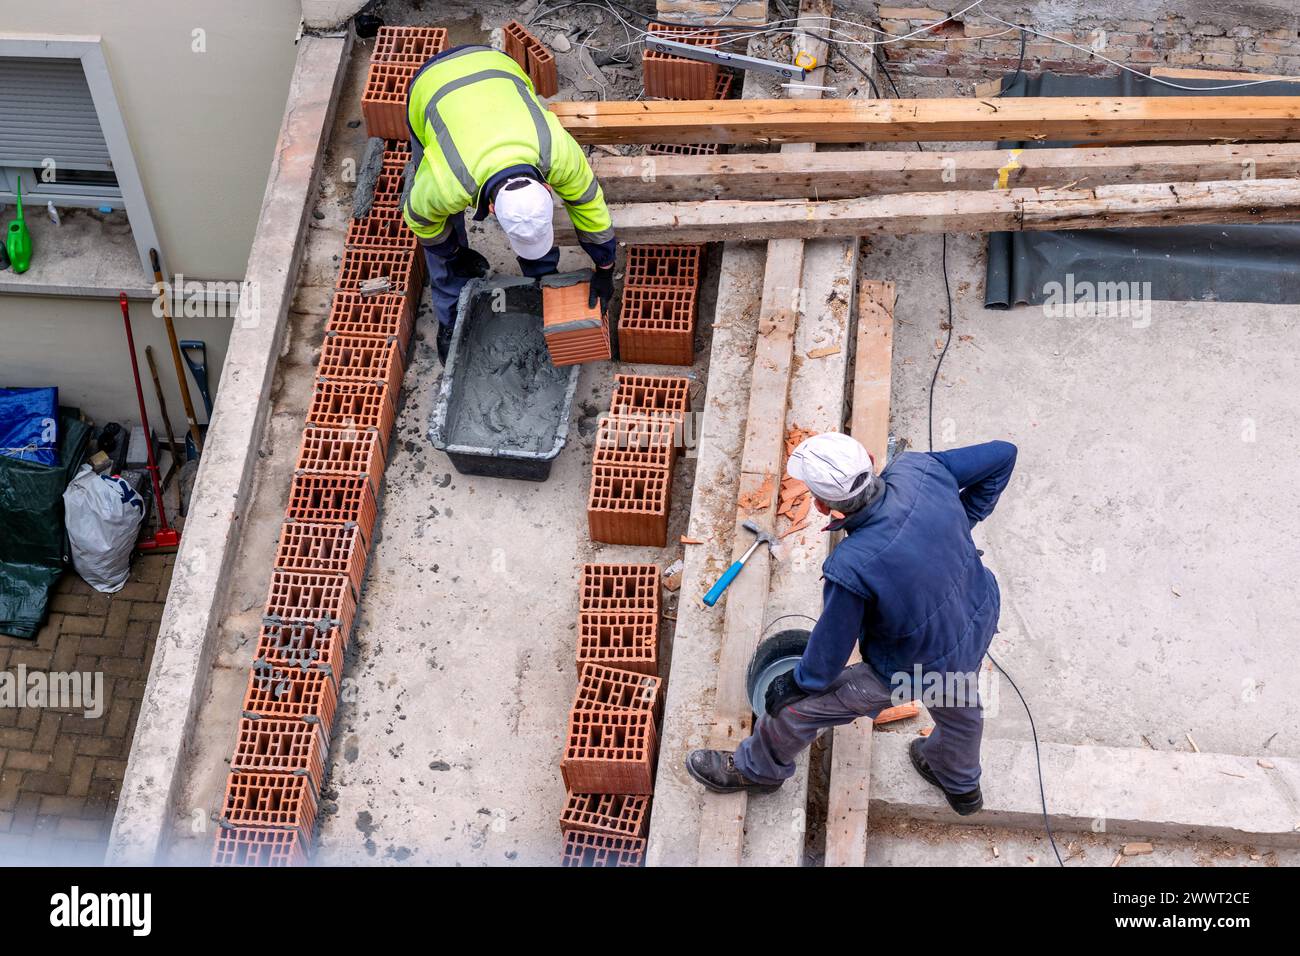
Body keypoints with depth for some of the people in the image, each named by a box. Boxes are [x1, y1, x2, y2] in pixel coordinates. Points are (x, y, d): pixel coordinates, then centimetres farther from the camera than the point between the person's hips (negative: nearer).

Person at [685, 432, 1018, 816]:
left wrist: (794, 684, 0)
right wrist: (962, 521, 2)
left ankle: (757, 769, 45)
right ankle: (962, 785, 69)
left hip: (915, 668, -6)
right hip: (980, 618, 6)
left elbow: (828, 654, -21)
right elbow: (1002, 454, -9)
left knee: (797, 704, 14)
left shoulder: (850, 569, -38)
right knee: (958, 705, 38)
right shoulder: (917, 470, -25)